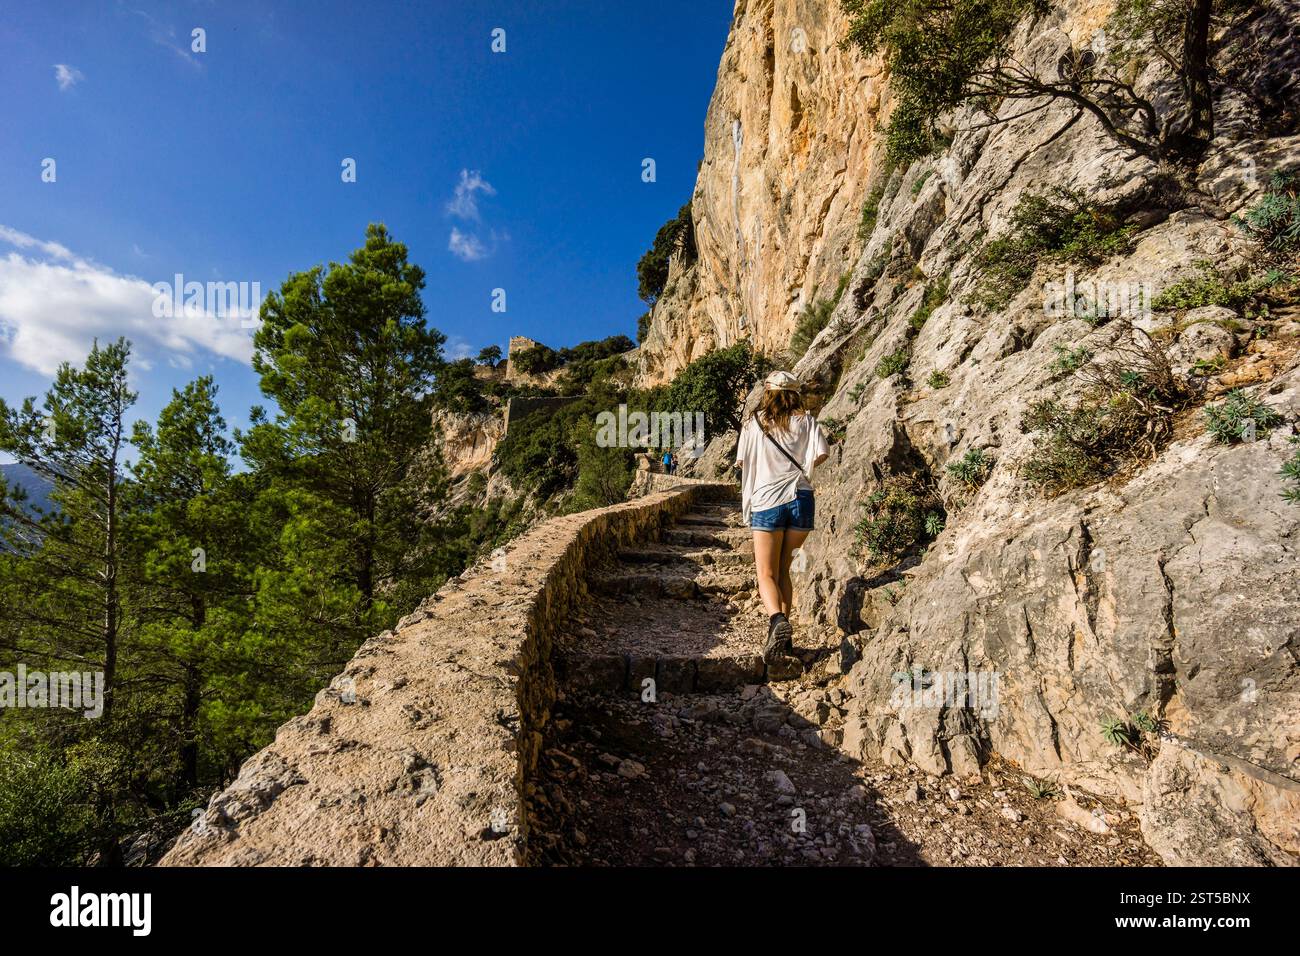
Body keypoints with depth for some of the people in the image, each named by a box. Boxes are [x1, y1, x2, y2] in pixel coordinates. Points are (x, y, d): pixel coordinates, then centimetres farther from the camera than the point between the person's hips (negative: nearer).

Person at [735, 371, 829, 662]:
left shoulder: (753, 423, 5)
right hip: (800, 499, 2)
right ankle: (784, 637, 14)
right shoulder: (805, 420, 6)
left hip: (766, 502, -2)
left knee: (766, 574, 2)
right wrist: (800, 468, 14)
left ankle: (777, 620, -26)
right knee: (783, 570, 15)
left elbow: (742, 462, 6)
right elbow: (822, 453, -6)